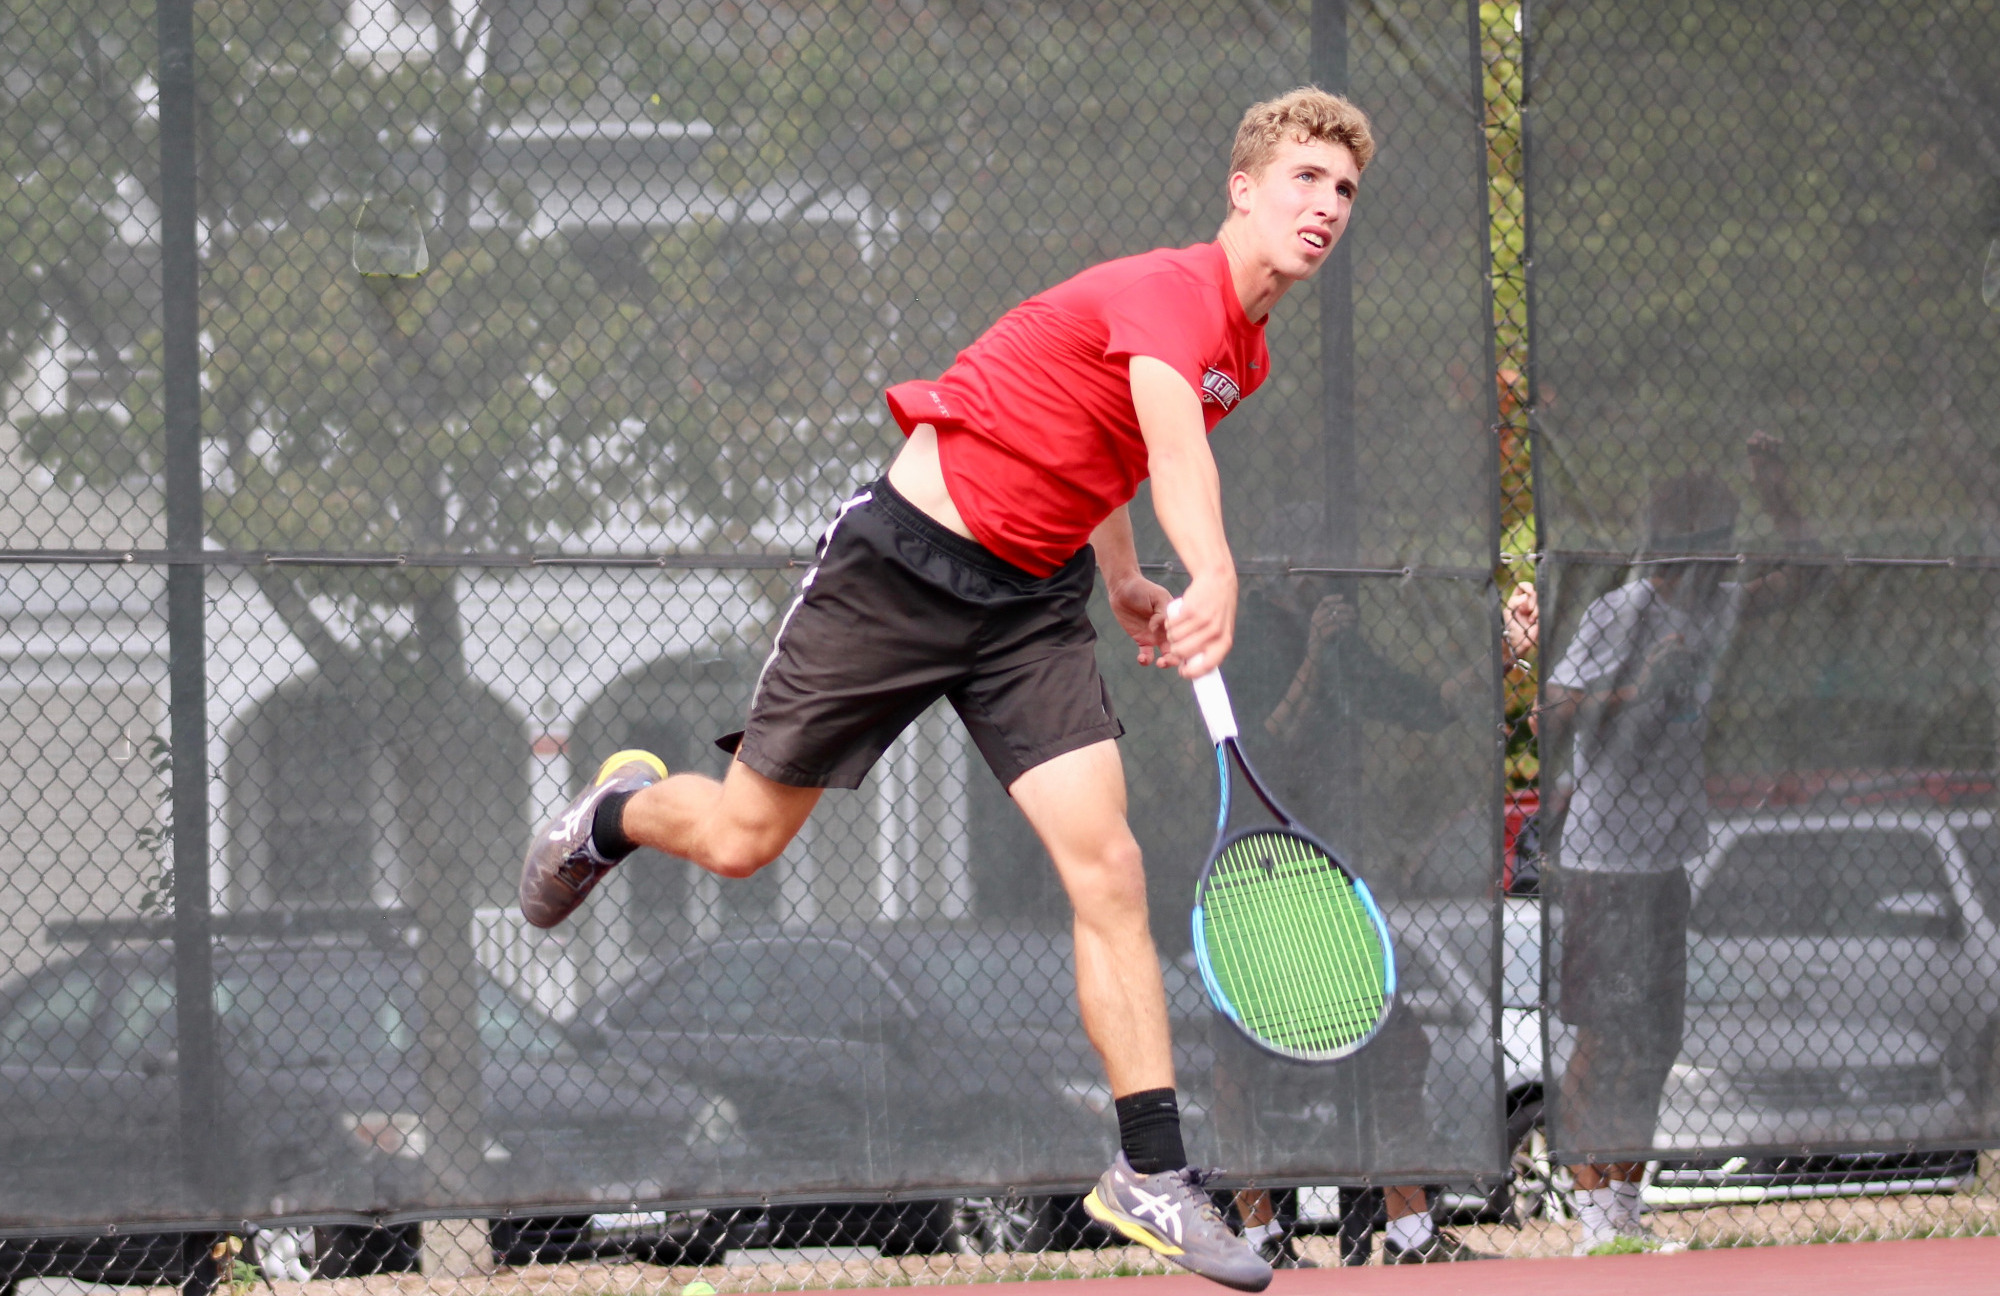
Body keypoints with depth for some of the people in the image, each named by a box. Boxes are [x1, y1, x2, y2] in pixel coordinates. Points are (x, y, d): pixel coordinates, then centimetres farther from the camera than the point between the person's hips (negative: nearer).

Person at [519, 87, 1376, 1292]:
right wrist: (1214, 578, -63)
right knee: (742, 839, 8)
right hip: (905, 560, -7)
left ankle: (1153, 1176, -9)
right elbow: (1169, 432, -46)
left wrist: (1125, 582, 23)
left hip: (1031, 603, 7)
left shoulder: (1246, 356, 6)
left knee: (1108, 868, -10)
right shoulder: (1170, 293, -24)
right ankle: (621, 809, 44)